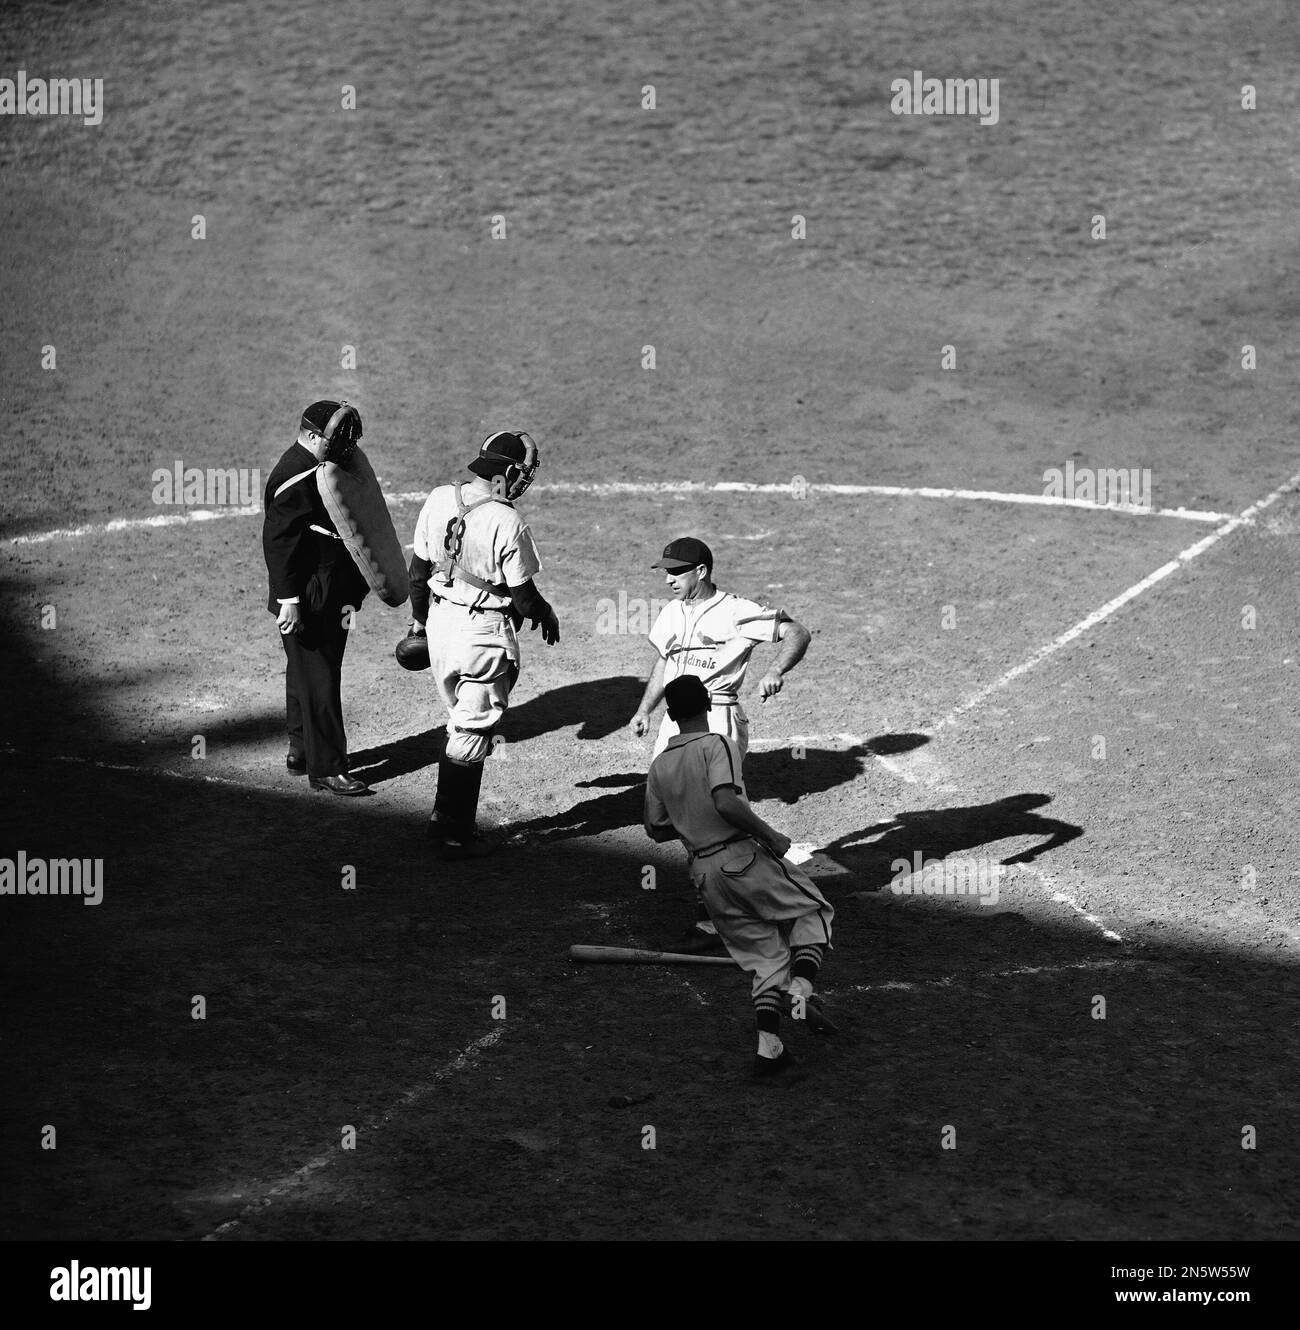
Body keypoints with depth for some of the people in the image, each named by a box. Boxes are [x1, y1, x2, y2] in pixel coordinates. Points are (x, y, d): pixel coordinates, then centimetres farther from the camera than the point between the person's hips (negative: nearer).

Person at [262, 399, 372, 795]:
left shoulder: (318, 469, 13)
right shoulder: (295, 479, -20)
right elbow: (279, 543, -22)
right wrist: (289, 600, -24)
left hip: (331, 596, 10)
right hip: (308, 600, -10)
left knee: (306, 675, 19)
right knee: (319, 681, -7)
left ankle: (301, 752, 30)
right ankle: (326, 768, -4)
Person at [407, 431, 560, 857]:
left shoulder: (438, 500, -3)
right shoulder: (508, 524, -22)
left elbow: (418, 570, 6)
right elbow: (524, 595, -14)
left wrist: (420, 618, 21)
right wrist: (547, 616, 7)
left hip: (441, 624, 6)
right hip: (484, 634, -6)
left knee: (461, 721, 21)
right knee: (472, 731, 6)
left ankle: (446, 818, 26)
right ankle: (455, 832, 13)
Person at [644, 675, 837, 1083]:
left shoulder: (659, 766, 10)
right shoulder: (717, 745, -9)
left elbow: (655, 829, 17)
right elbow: (726, 802, -23)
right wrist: (771, 836, -14)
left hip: (704, 873, 6)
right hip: (743, 857, -6)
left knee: (765, 956, 11)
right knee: (813, 912, 12)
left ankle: (768, 1048, -2)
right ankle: (801, 991, -12)